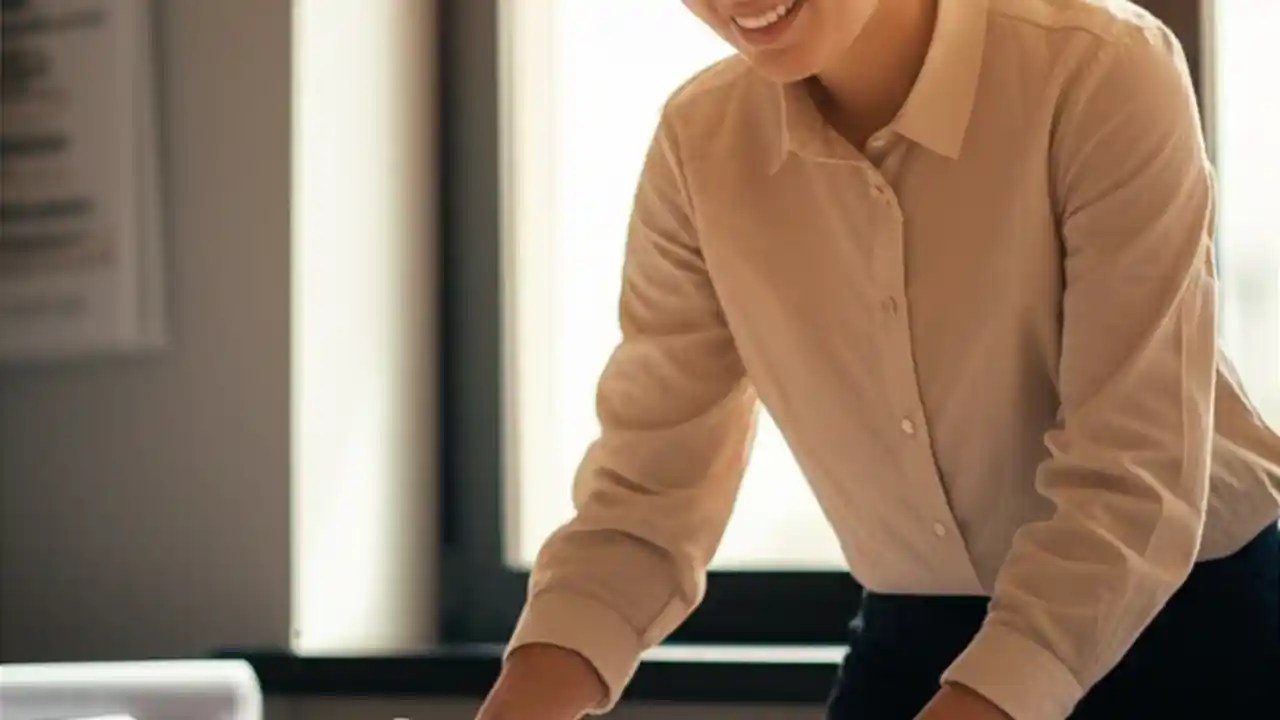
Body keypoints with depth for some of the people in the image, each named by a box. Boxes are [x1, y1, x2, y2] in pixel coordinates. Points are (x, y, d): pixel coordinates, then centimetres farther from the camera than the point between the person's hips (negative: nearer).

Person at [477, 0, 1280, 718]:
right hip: (918, 637, 4)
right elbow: (648, 486, -7)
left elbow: (1130, 483, -29)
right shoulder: (698, 148, -10)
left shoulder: (1101, 76, -24)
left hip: (1186, 621, -4)